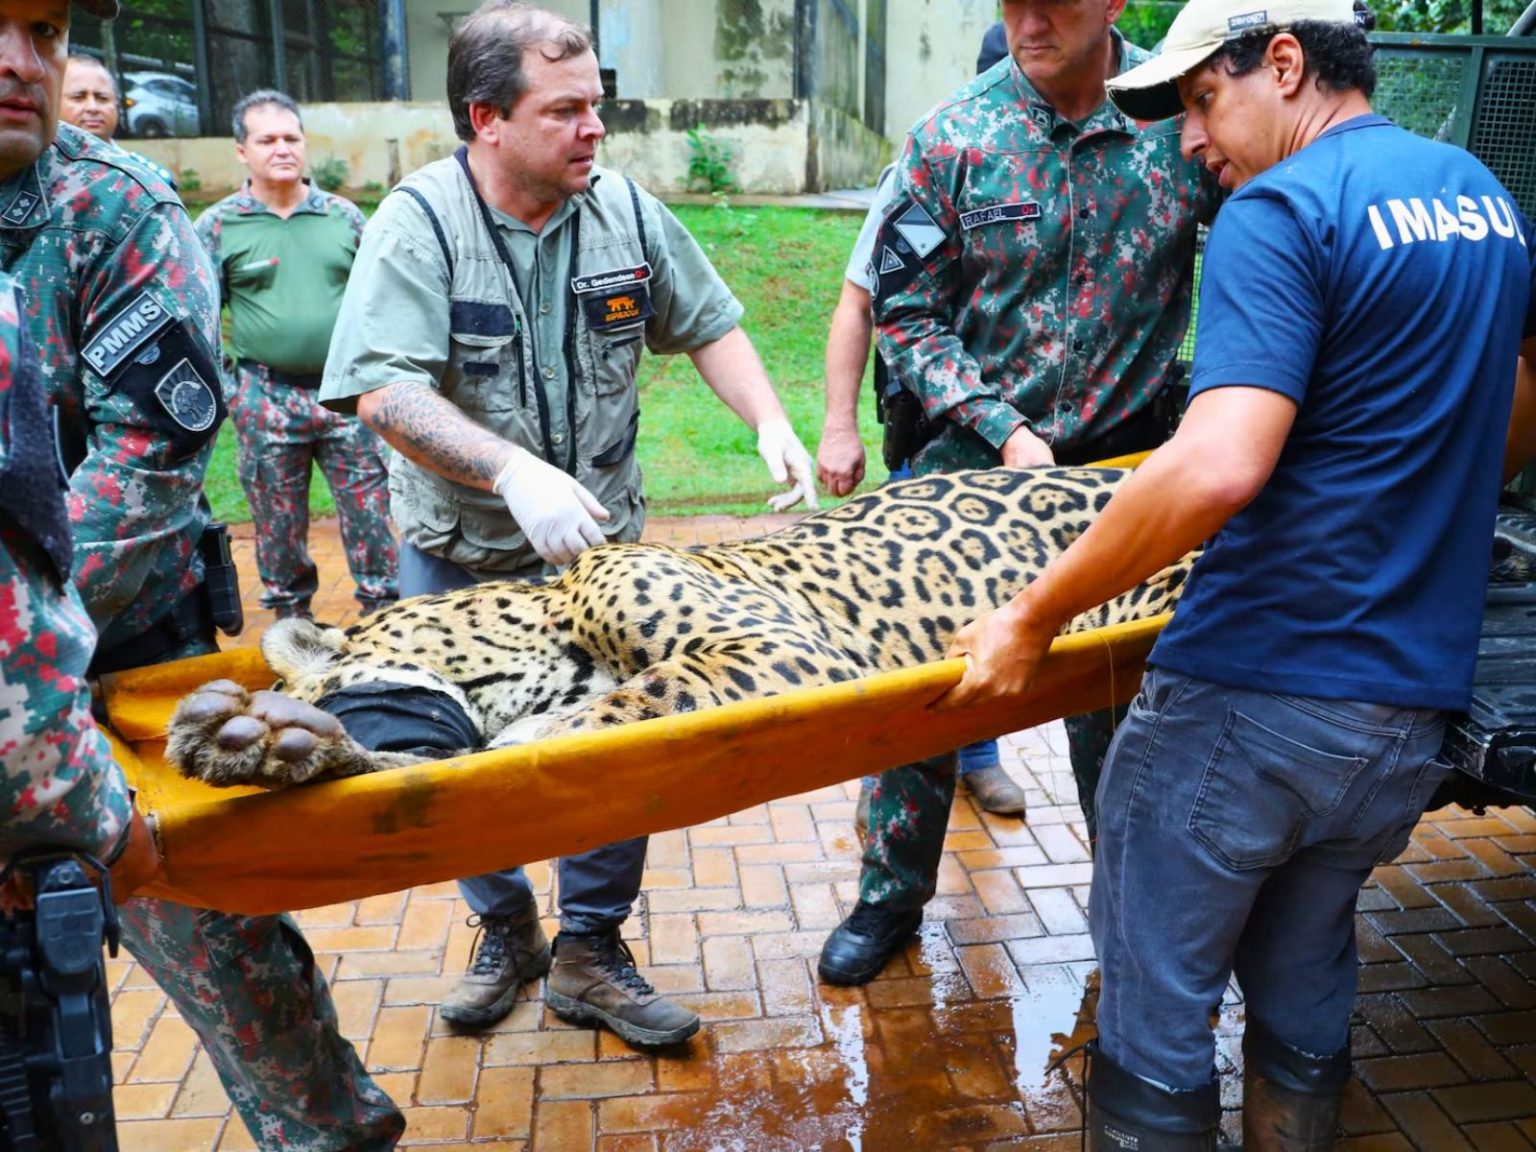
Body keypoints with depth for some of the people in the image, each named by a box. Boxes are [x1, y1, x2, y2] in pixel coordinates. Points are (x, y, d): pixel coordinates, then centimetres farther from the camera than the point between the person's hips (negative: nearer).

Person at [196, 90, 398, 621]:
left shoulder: (343, 215, 6)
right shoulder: (219, 225, 1)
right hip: (266, 398, -1)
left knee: (370, 512, 3)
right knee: (279, 523, 10)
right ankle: (291, 618, 25)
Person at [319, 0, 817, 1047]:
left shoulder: (625, 211, -4)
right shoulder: (418, 224, -16)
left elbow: (707, 323, 7)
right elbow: (384, 391, -27)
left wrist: (770, 423, -8)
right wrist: (515, 469, -40)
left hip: (602, 547, 2)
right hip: (462, 560, -2)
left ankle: (591, 953, 26)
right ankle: (506, 934, 37)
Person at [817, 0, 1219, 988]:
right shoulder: (955, 137, -7)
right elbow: (905, 312, -5)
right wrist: (1004, 431, -13)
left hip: (1122, 456, 0)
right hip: (976, 451, 0)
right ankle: (894, 894, 26)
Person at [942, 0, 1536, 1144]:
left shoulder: (1281, 211, -15)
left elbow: (1218, 468, -28)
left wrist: (1032, 619, -20)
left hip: (1254, 698, -8)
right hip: (1415, 700, 8)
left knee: (1156, 1022, 8)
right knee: (1304, 1000, 23)